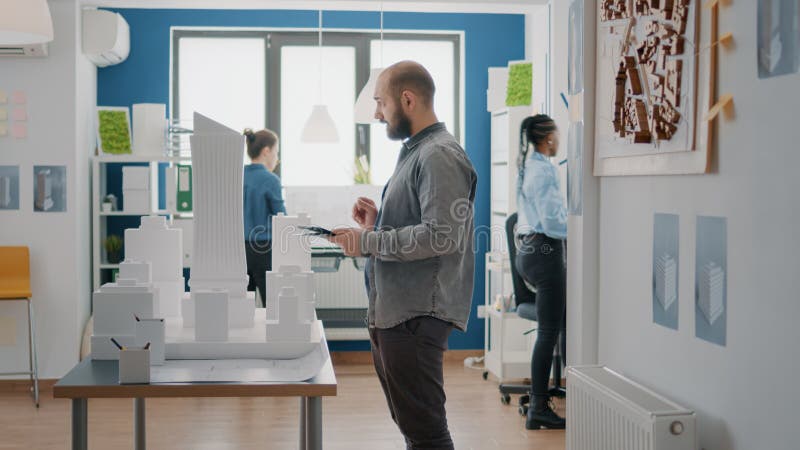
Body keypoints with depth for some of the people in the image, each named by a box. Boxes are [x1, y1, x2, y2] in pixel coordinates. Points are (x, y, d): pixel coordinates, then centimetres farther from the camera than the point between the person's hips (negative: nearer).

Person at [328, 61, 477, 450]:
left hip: (416, 316, -11)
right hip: (392, 313, 11)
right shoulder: (415, 152, 19)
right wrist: (377, 224, 10)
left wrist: (368, 242, -17)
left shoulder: (440, 156, -13)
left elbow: (441, 236, -23)